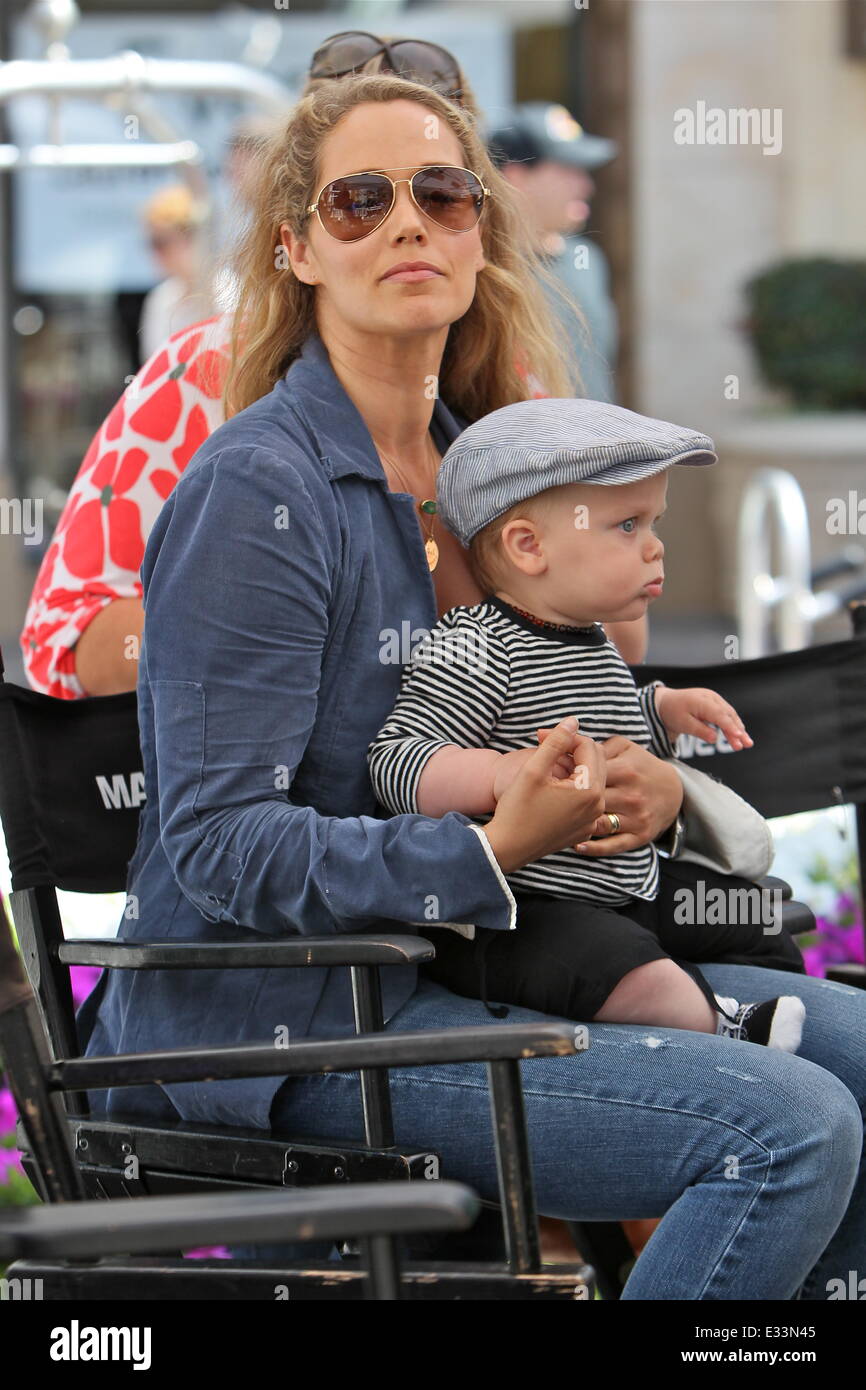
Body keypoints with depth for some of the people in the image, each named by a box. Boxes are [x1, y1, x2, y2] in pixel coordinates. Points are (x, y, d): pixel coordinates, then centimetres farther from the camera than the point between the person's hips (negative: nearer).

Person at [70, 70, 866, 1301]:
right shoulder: (257, 491, -14)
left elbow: (534, 715, 22)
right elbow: (223, 842, -18)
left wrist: (635, 764, -2)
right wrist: (491, 851, -26)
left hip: (455, 962, 9)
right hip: (288, 1018, -9)